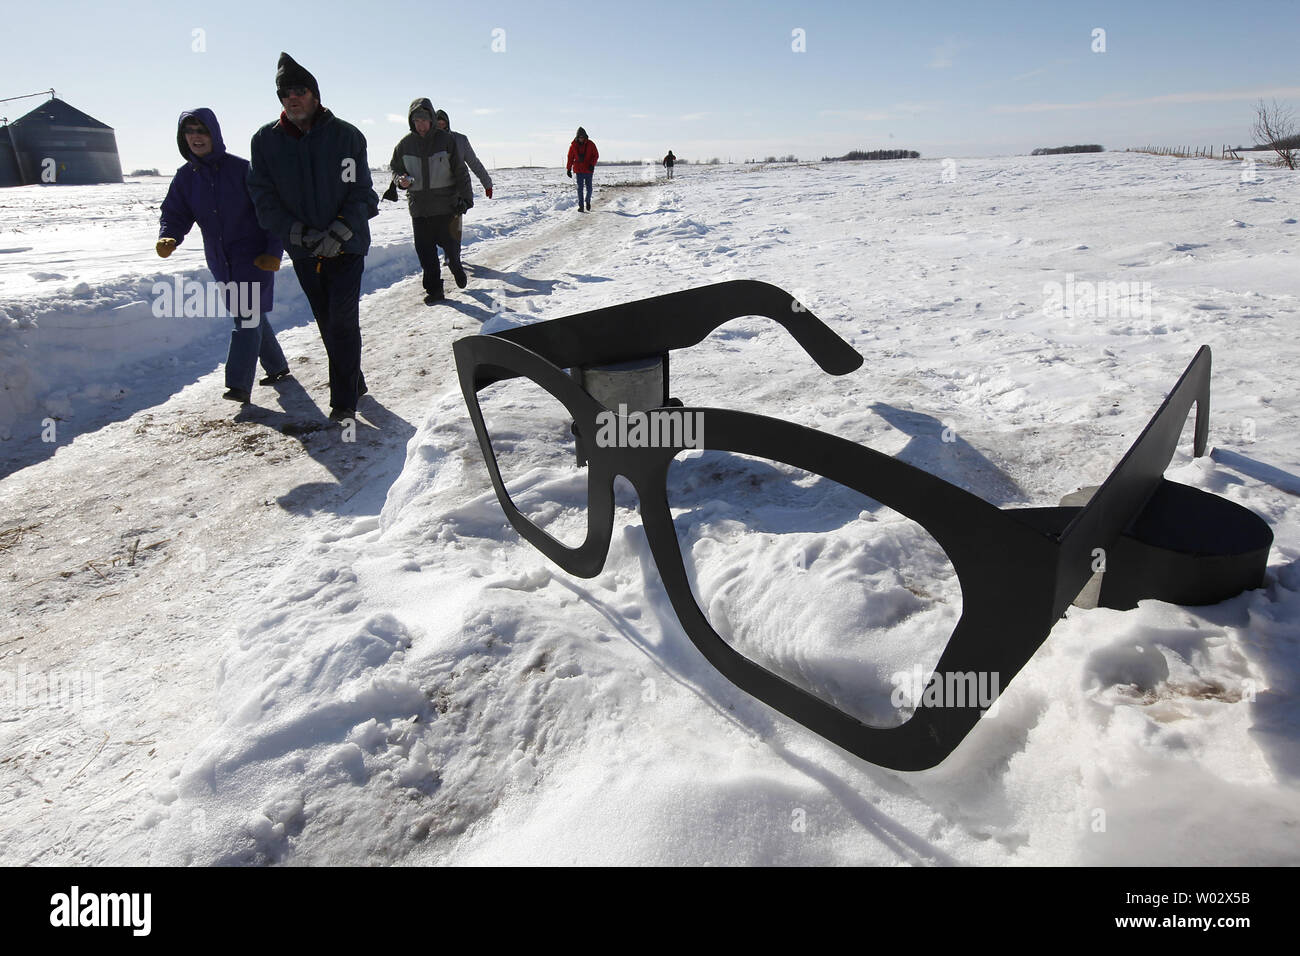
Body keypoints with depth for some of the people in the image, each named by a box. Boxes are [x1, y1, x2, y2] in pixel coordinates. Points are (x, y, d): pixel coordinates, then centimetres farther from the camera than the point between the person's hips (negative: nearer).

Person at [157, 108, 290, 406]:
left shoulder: (241, 169, -11)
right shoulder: (185, 176, 5)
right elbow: (175, 213, 4)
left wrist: (274, 252, -15)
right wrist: (167, 237, -18)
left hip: (253, 255, -6)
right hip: (220, 260, 6)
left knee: (247, 314, -14)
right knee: (248, 314, 15)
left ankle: (239, 384, -17)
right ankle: (277, 367, 32)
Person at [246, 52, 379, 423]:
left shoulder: (346, 136, -5)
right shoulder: (265, 140, 1)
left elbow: (361, 194, -6)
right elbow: (263, 198, -2)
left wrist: (338, 232, -18)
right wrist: (298, 233, -15)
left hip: (347, 245, -3)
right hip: (302, 251, 3)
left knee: (342, 320, -9)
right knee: (326, 321, 11)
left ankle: (344, 399, -4)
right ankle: (354, 382, 28)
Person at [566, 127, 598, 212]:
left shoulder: (591, 144, -2)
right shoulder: (573, 145, 1)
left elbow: (596, 155, 1)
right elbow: (570, 158, 7)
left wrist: (592, 164, -15)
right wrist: (568, 169, 4)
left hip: (588, 170, 0)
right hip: (578, 170, 0)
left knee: (589, 188, 3)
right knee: (580, 188, -4)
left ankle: (588, 201, 30)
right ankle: (580, 206, -1)